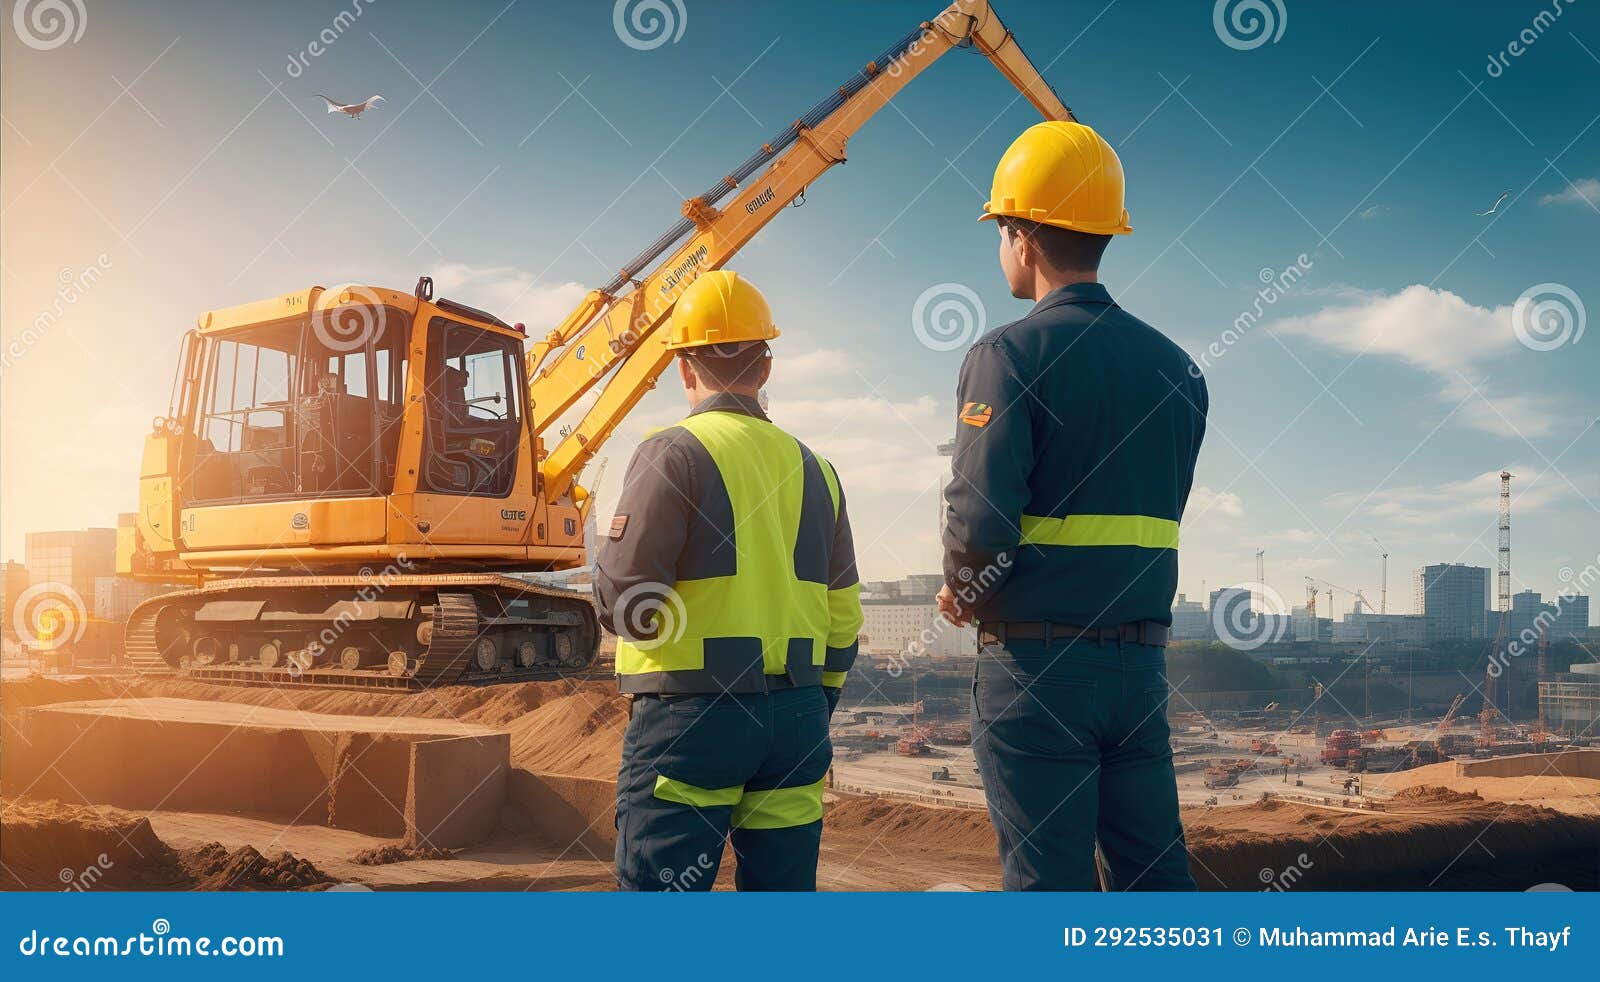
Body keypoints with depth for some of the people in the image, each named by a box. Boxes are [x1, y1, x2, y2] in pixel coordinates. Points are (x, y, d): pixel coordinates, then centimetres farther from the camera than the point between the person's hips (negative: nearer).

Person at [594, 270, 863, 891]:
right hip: (797, 716, 6)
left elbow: (625, 595, -15)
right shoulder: (813, 468, 12)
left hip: (690, 718, -6)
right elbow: (843, 617, 13)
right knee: (784, 888, 12)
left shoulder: (675, 453, -7)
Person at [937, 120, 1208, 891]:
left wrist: (966, 597, 1)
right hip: (1140, 660, 6)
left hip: (1038, 662, -6)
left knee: (1049, 883, 3)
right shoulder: (1175, 367, 10)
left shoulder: (1012, 354, -11)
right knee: (1154, 876, 13)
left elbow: (981, 518, -20)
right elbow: (1156, 515, 12)